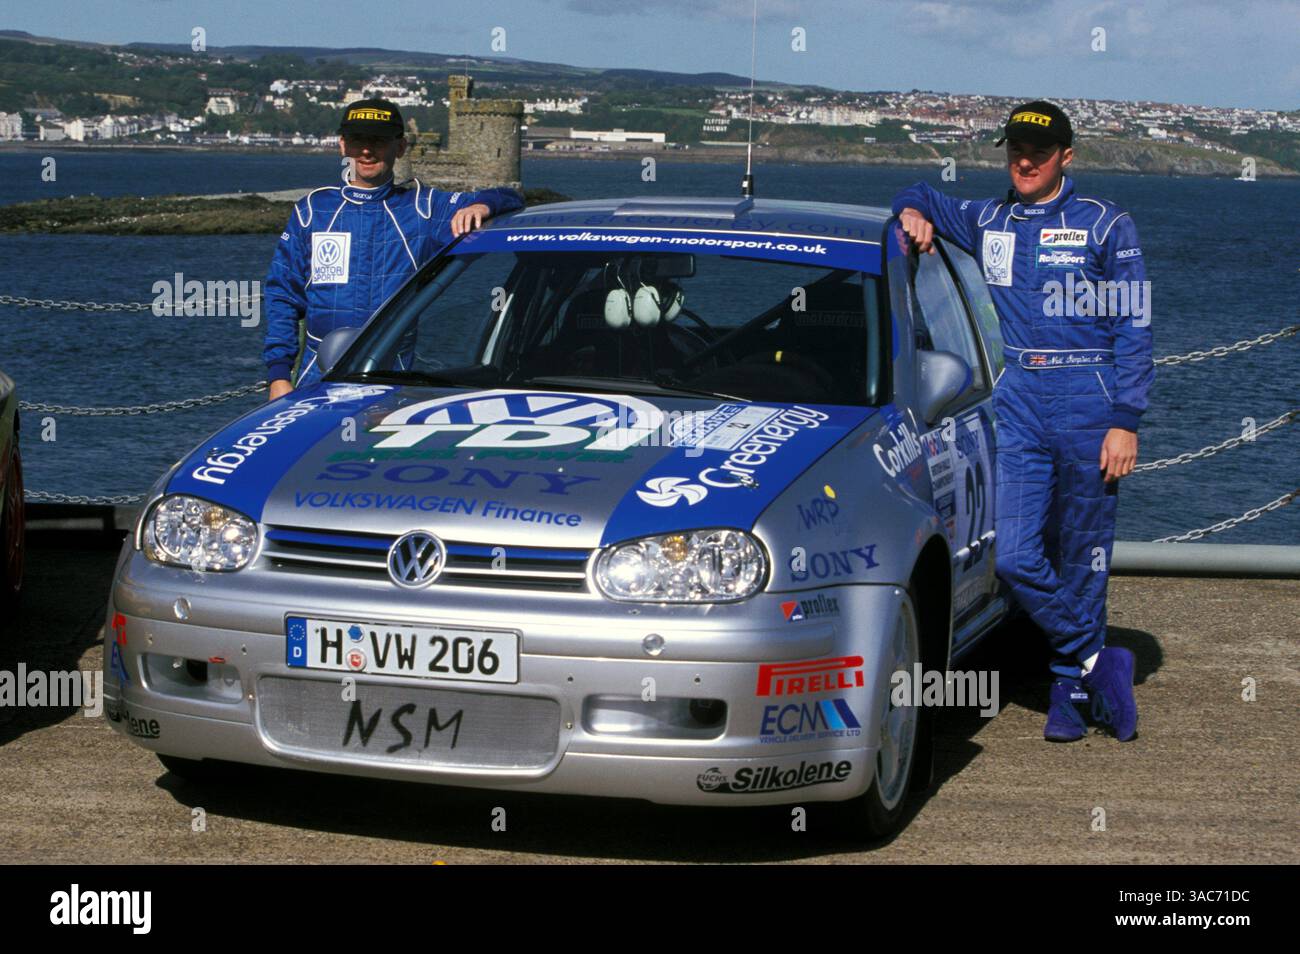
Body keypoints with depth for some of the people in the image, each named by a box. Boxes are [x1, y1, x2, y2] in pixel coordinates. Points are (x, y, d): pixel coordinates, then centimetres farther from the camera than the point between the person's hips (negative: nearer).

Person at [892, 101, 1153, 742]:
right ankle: (1097, 663, 4)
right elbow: (918, 198, 32)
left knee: (1081, 562, 1)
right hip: (1014, 404, 3)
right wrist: (915, 213, 7)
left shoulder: (1106, 226, 4)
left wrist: (1126, 421, -7)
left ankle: (1071, 690, 13)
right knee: (1014, 557, -9)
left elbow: (1134, 330, 1)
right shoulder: (984, 223, 14)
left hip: (1087, 405, -3)